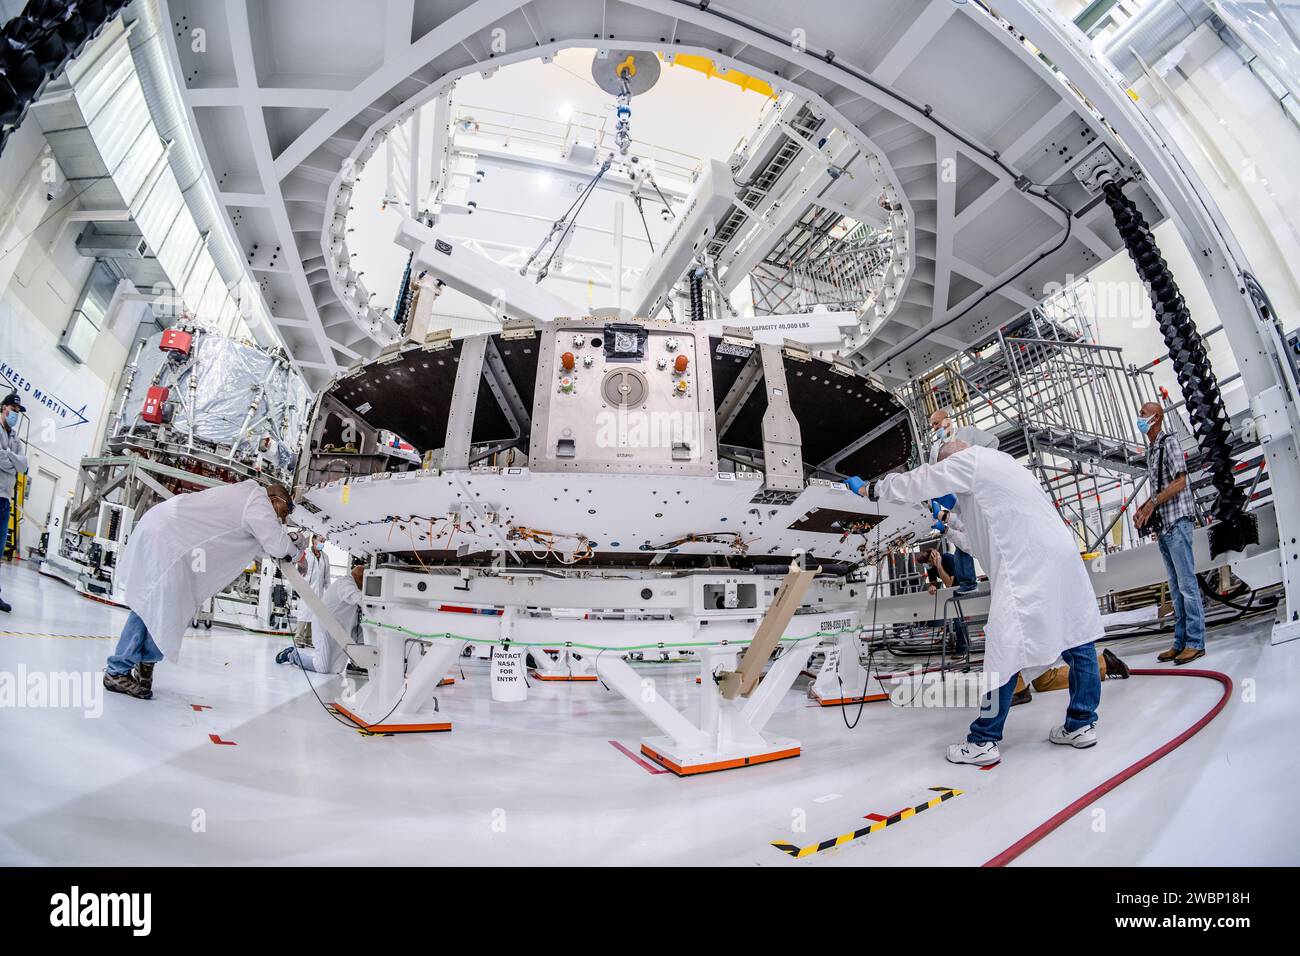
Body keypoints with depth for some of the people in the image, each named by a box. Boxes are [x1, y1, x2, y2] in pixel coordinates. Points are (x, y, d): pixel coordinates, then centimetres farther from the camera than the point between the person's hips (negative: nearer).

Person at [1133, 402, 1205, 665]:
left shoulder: (1169, 442, -6)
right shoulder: (1150, 449, 18)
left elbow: (1180, 482, -14)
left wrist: (1153, 503, -16)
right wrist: (1142, 509, 9)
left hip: (1177, 521, -9)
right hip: (1162, 525, 9)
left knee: (1187, 583, -6)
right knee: (1175, 586, 10)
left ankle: (1195, 642, -2)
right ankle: (1180, 642, 14)